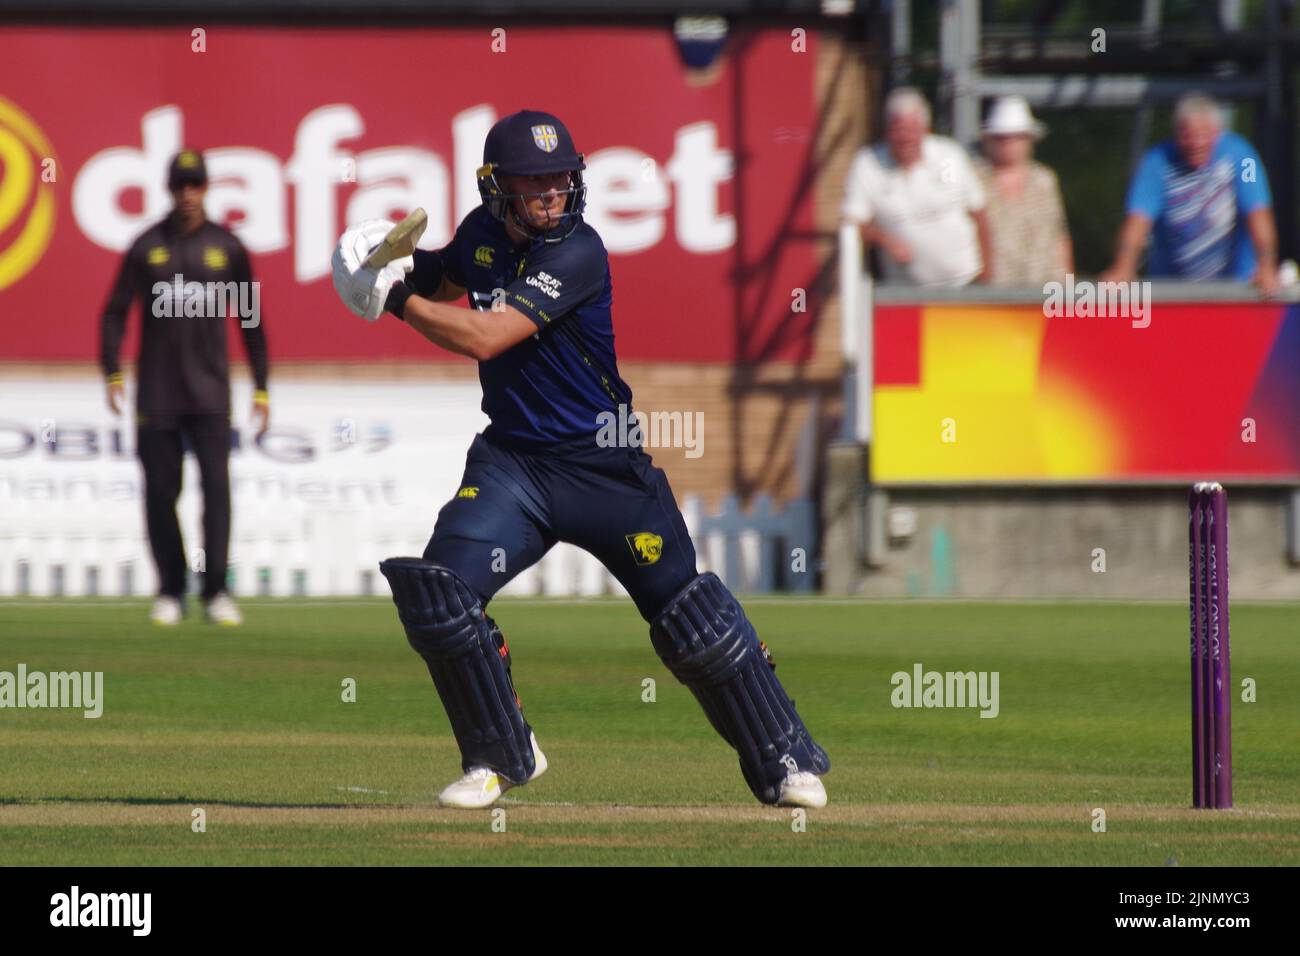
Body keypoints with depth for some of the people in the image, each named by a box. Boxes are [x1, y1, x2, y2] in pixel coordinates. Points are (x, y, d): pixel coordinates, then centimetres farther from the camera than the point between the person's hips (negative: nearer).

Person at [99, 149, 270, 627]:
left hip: (209, 391, 0)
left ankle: (216, 592, -9)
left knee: (217, 484, -11)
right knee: (160, 492, 1)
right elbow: (115, 311, 4)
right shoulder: (147, 246, 3)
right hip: (156, 391, 0)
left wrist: (261, 388, 7)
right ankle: (170, 592, 11)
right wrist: (112, 374, -8)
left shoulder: (227, 246, 5)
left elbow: (251, 319, 10)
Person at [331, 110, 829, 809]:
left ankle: (785, 761, 13)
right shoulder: (483, 233, 1)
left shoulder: (577, 253, -19)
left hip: (604, 466, -5)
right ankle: (501, 757, 4)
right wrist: (410, 270, 3)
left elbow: (484, 336, -27)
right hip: (511, 459, 5)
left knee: (691, 617, -3)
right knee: (438, 589, -14)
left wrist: (397, 299, -19)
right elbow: (446, 280, 25)